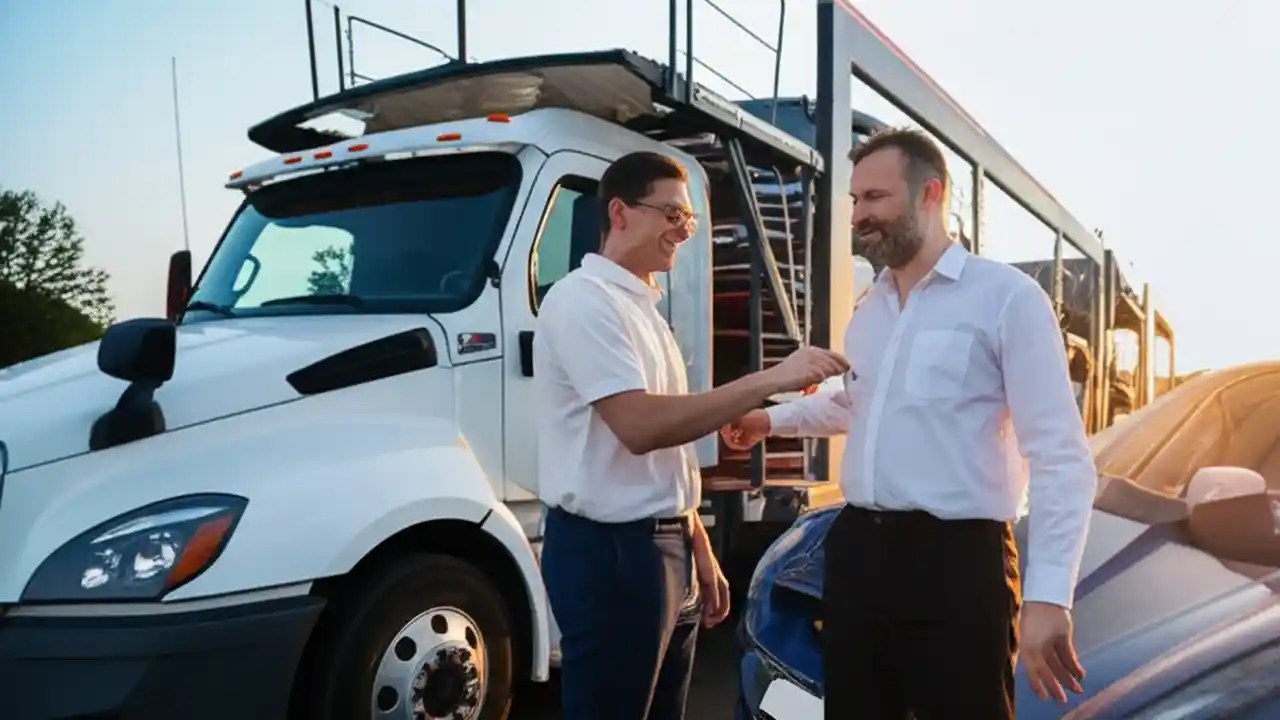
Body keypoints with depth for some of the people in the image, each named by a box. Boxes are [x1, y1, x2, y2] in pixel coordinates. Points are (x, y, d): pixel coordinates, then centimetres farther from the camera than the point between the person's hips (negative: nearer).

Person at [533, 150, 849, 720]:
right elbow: (640, 428, -25)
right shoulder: (585, 300, -14)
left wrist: (697, 548, 17)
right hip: (608, 547, -9)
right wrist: (770, 379, -24)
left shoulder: (642, 306, 15)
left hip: (664, 544, 9)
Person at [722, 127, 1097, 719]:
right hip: (856, 550, 7)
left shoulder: (1006, 296, -9)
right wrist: (771, 418, 26)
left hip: (956, 562, -7)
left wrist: (1047, 595, -18)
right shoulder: (870, 307, 15)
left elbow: (1061, 456, -13)